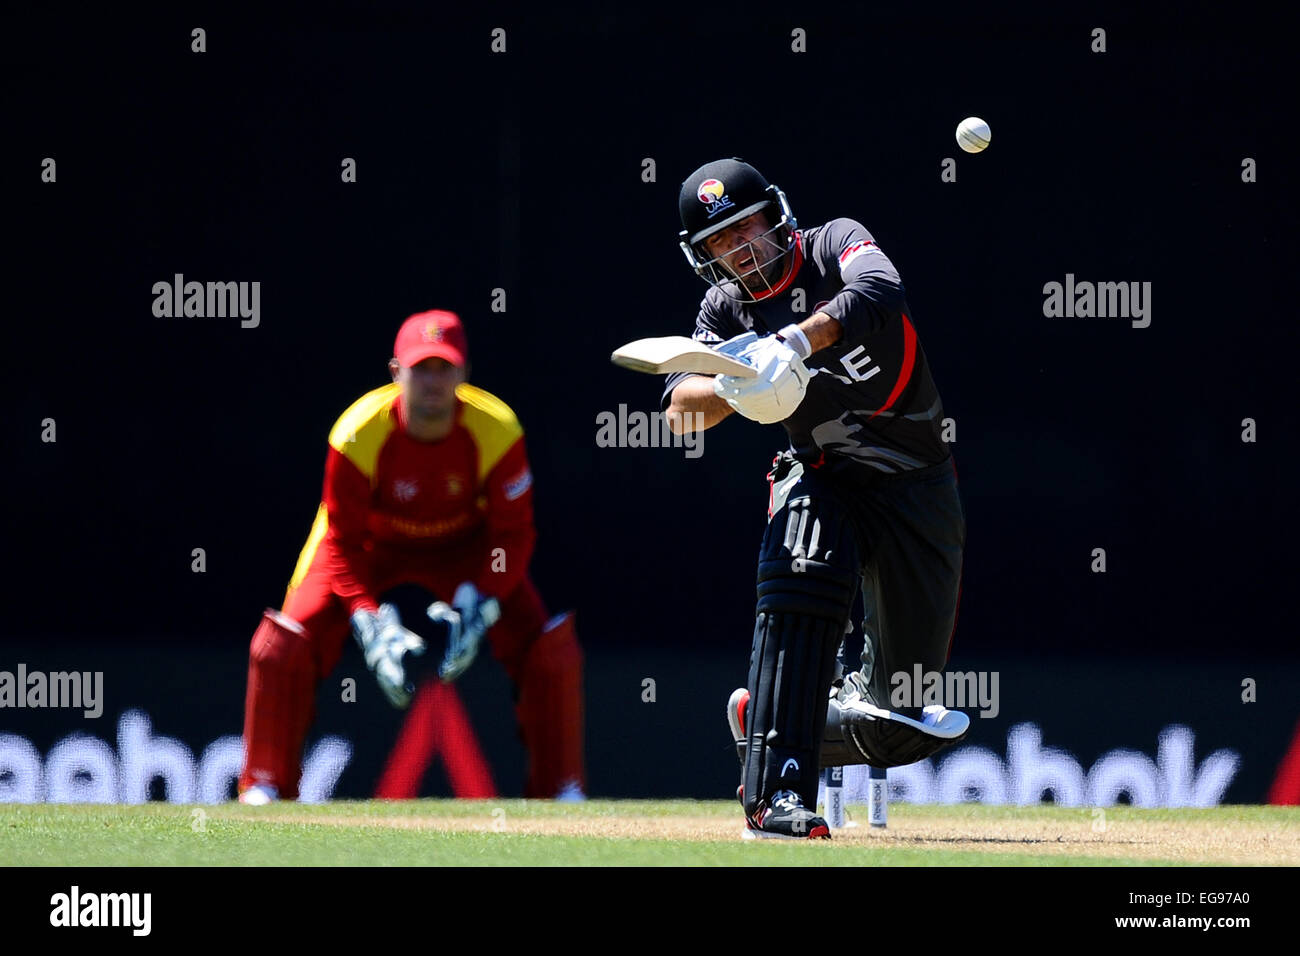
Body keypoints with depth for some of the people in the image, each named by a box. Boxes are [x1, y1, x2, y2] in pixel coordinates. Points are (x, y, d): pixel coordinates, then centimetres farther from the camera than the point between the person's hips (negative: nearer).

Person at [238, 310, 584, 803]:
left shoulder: (497, 430, -27)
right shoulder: (358, 434, -31)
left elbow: (512, 535, -17)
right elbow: (343, 544, -21)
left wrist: (476, 611, -30)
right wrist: (375, 628, -32)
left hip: (464, 547, 1)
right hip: (372, 545, -1)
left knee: (551, 650, -13)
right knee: (282, 650, -19)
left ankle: (561, 792, 3)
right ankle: (264, 791, -4)